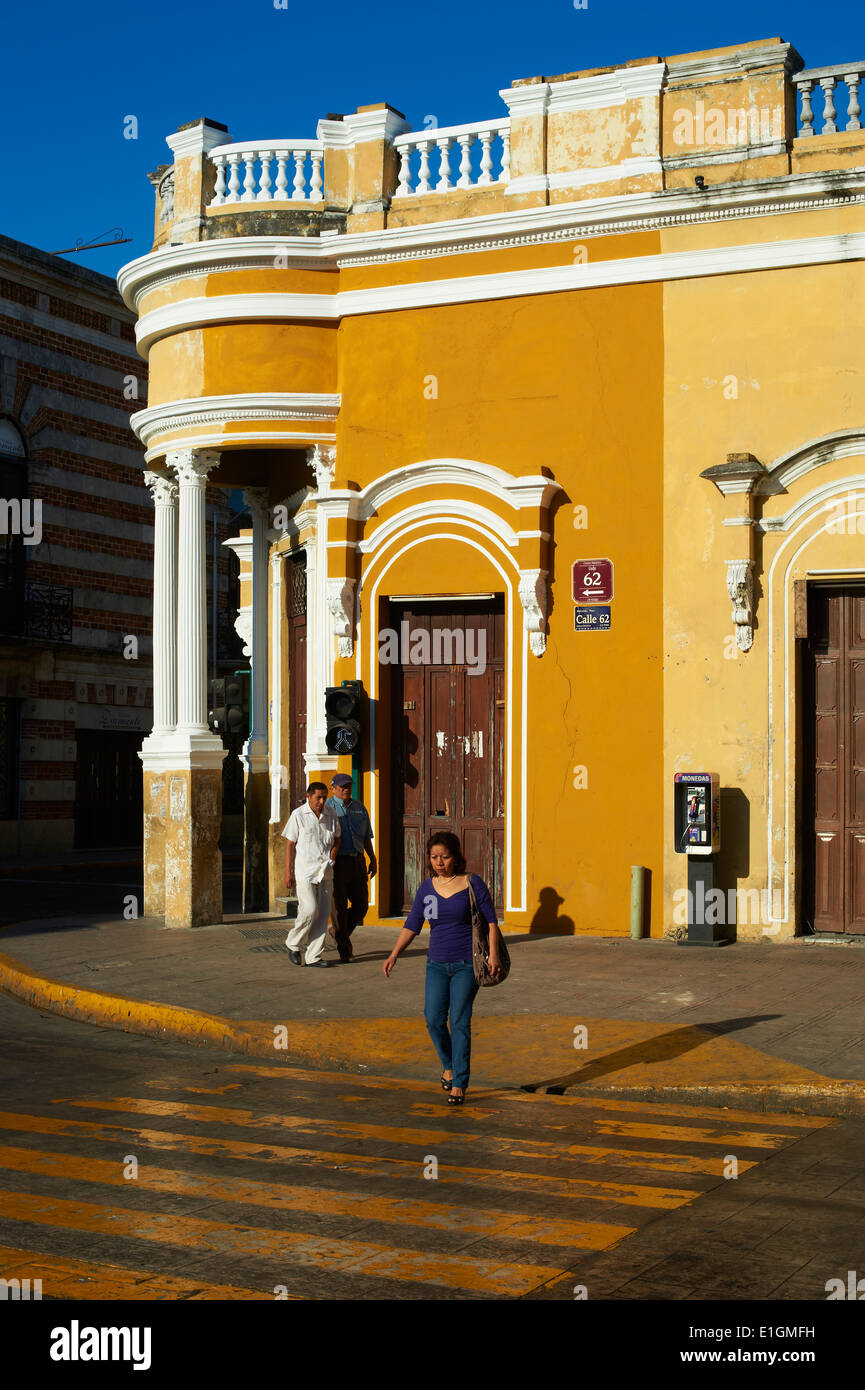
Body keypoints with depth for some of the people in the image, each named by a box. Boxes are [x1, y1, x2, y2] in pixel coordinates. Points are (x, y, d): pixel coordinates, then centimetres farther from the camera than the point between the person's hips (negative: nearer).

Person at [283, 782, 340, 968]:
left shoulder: (330, 815, 9)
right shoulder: (298, 815, -4)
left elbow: (337, 837, 24)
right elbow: (290, 844, -3)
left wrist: (335, 848, 1)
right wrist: (288, 872, -7)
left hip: (325, 871, 5)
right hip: (305, 870, -5)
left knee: (323, 913, 2)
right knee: (309, 910, -13)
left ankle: (314, 956, 8)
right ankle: (293, 944, 11)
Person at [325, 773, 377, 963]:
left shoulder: (359, 808, 15)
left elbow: (366, 837, 20)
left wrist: (373, 859, 14)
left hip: (357, 861, 6)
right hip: (336, 862, -5)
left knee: (361, 904, 5)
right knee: (339, 906, -2)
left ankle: (340, 932, 28)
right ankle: (344, 948, 5)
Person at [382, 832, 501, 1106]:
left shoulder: (472, 883, -5)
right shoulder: (426, 888, 5)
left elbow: (491, 920, -3)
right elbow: (412, 925, 8)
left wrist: (493, 953, -13)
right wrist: (394, 954, -3)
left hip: (467, 964, -3)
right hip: (437, 964, 4)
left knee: (460, 1022, -6)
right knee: (433, 1019, -5)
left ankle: (459, 1084, 2)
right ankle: (448, 1064, 23)